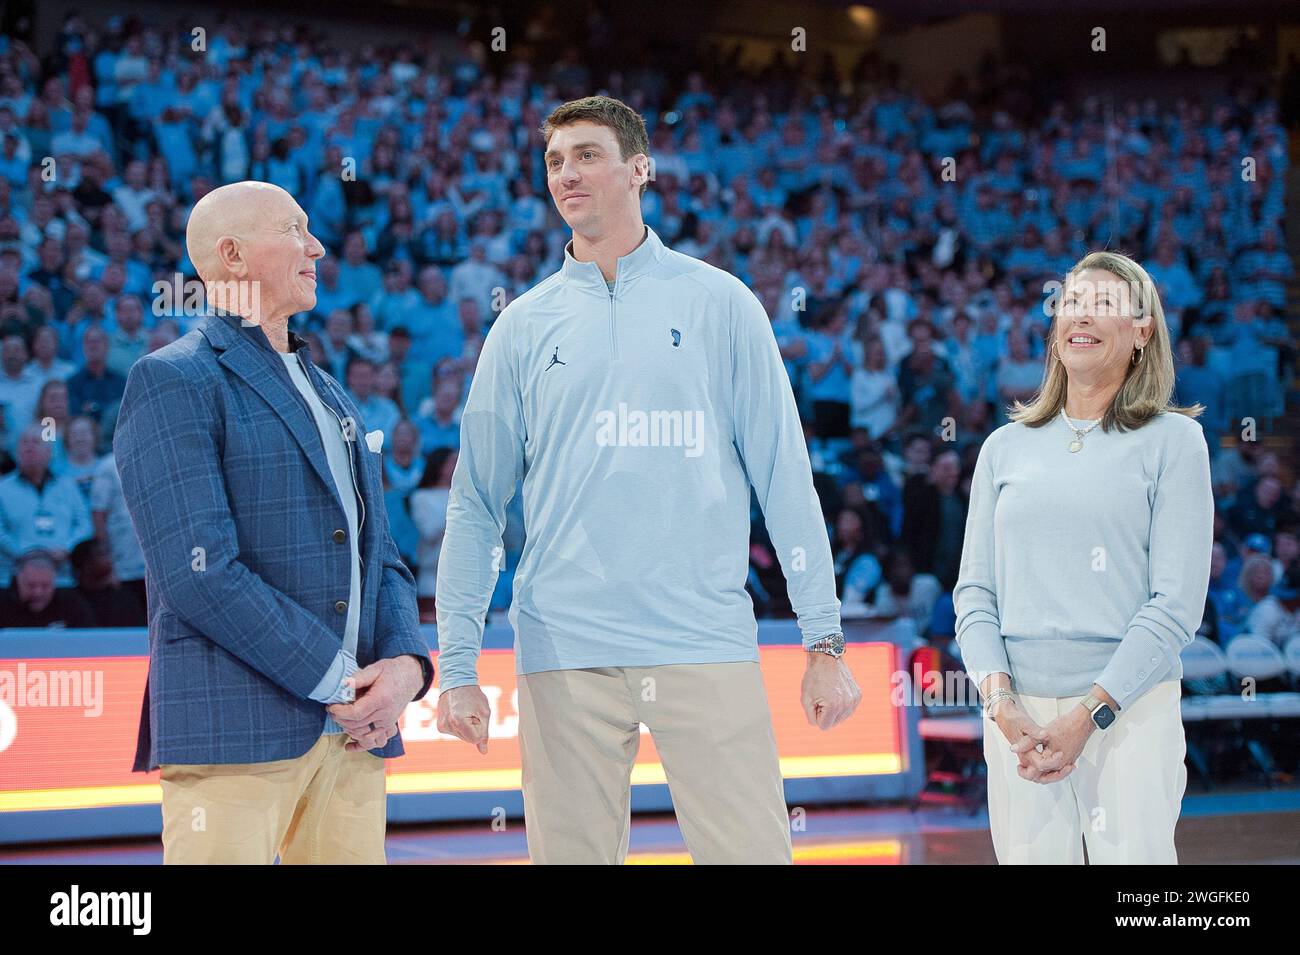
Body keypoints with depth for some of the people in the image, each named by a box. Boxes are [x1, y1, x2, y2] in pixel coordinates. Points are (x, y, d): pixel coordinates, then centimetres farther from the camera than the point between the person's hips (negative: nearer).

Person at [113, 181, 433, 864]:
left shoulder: (332, 398, 23)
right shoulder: (172, 381, -3)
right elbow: (199, 572, -14)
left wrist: (406, 663, -2)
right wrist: (333, 680, -13)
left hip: (355, 730, 7)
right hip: (233, 731, -7)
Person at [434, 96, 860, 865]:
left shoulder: (719, 304, 5)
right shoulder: (524, 326, 9)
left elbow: (785, 475, 4)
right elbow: (477, 506, 10)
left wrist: (825, 640, -2)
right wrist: (458, 665, 3)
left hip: (708, 649, -1)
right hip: (566, 653, 1)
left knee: (753, 849, -3)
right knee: (574, 854, 5)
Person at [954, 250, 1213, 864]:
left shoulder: (1172, 440, 3)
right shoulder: (1006, 447, 12)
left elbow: (1176, 604, -5)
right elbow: (974, 592, 9)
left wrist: (1088, 715, -13)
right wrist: (1001, 701, -8)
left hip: (1130, 712, -2)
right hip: (1017, 715, 3)